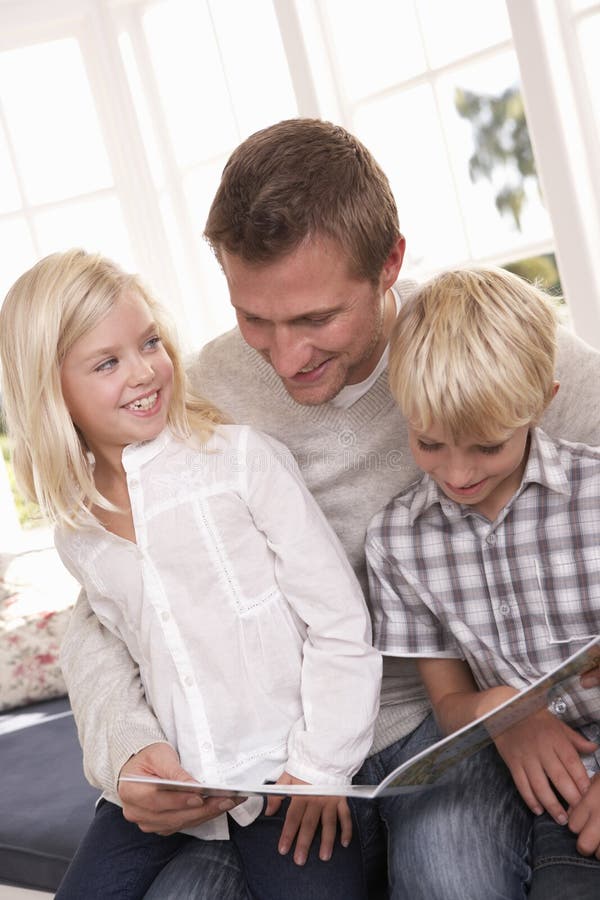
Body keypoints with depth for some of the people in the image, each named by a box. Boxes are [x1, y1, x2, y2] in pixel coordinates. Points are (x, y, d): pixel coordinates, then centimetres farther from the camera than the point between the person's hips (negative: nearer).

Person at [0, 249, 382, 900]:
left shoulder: (240, 459, -9)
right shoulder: (77, 537, 7)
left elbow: (340, 624, -9)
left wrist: (321, 766, -11)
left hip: (282, 773, -4)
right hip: (169, 789, 5)